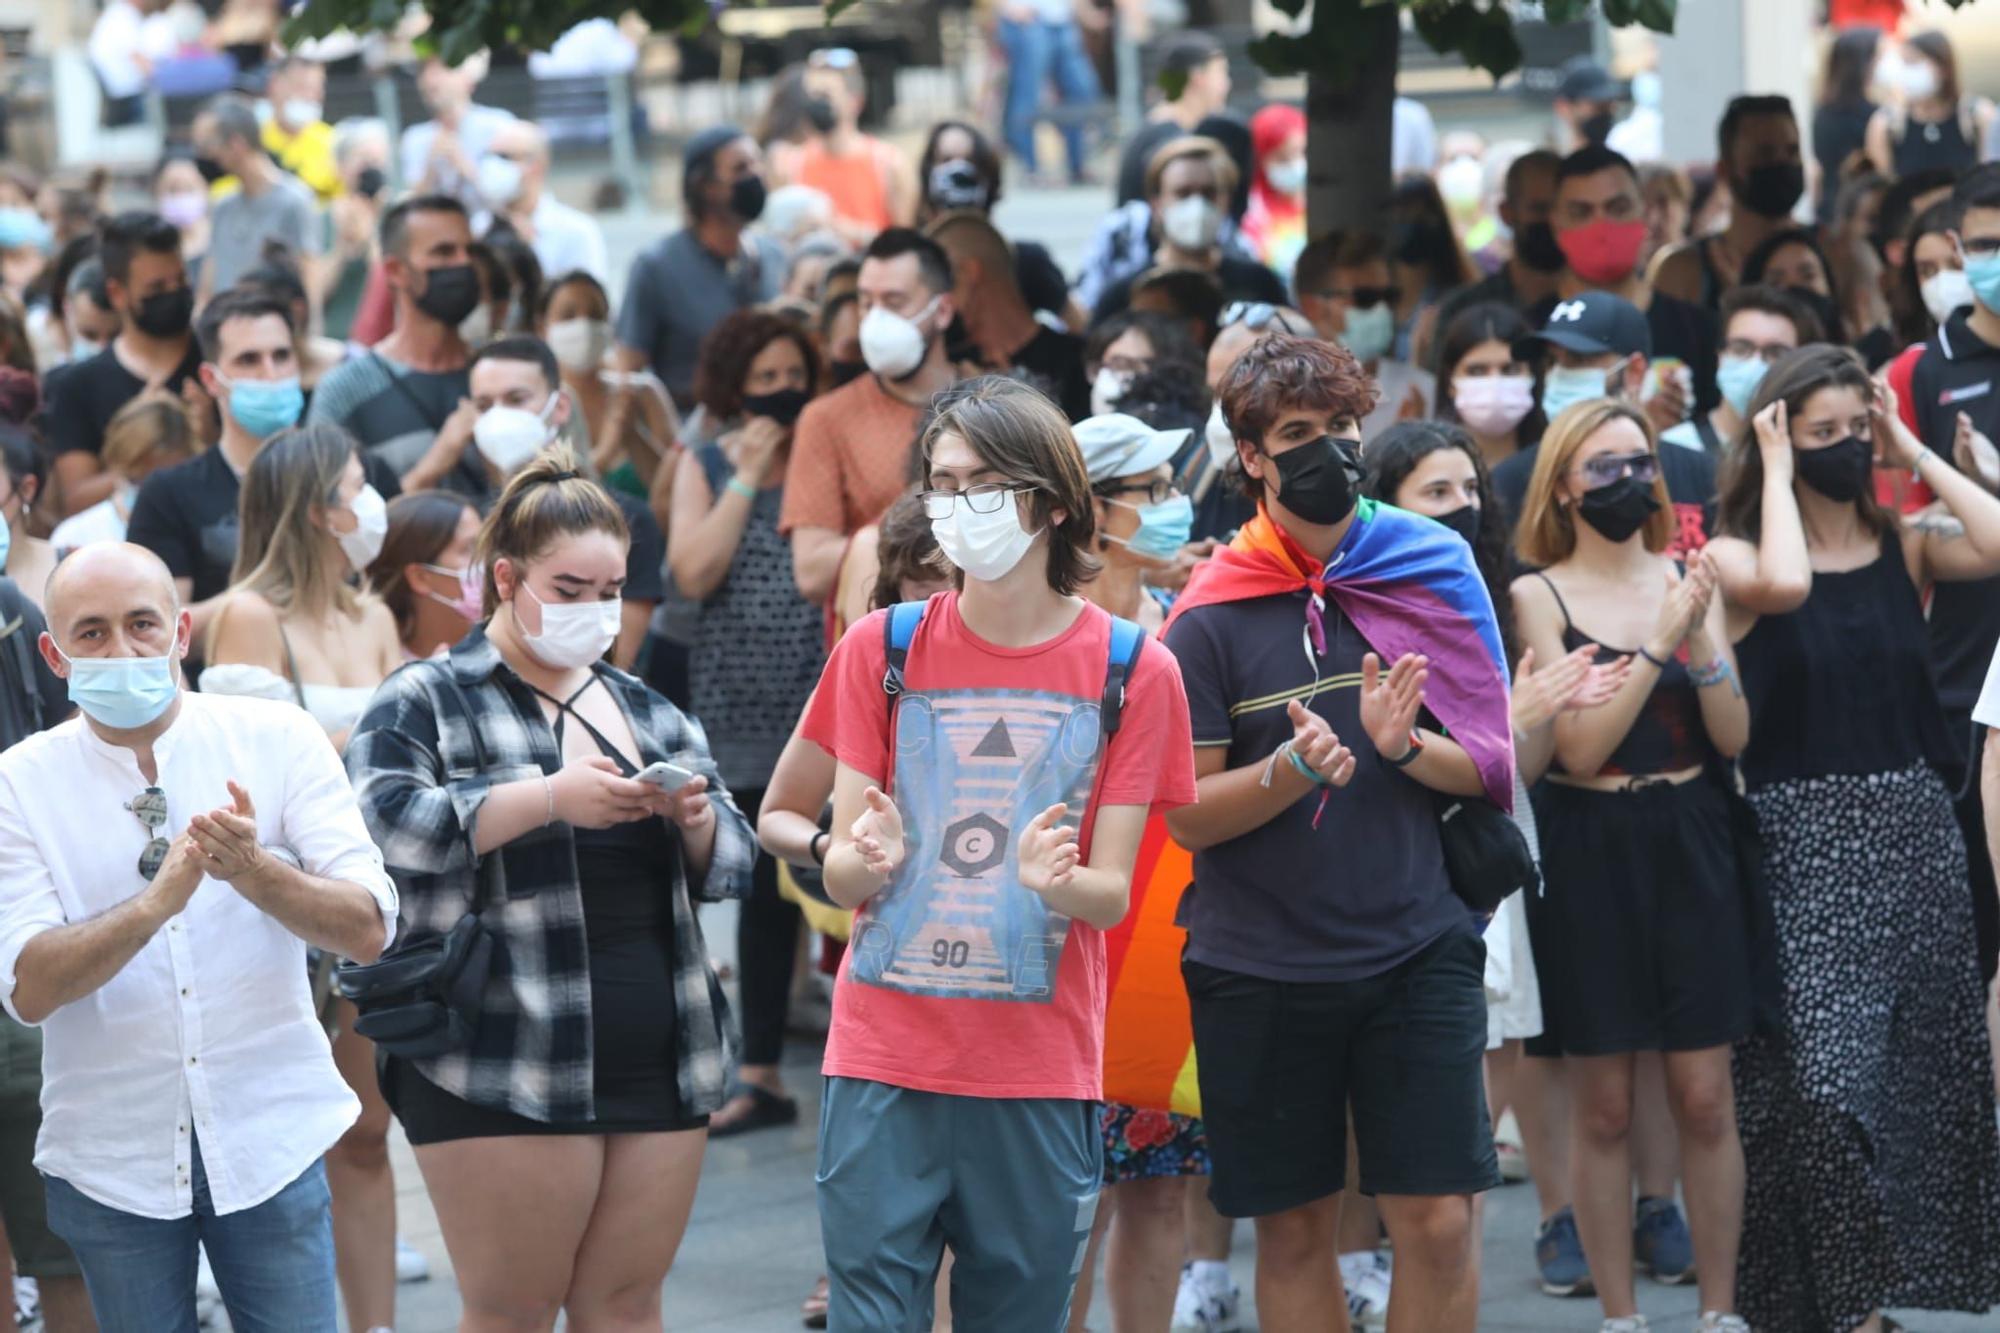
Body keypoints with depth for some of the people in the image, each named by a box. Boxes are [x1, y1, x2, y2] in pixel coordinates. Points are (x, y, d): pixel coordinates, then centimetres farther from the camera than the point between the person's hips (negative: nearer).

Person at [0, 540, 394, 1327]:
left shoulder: (278, 741, -3)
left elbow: (368, 932, -9)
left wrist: (254, 871, -28)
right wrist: (157, 902, -30)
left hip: (270, 1138, 0)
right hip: (110, 1162, 0)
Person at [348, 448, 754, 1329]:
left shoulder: (648, 712, 19)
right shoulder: (426, 701, 1)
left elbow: (729, 865, 19)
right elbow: (386, 822, -16)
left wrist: (695, 819, -5)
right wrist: (549, 800, -24)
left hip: (658, 1068, 5)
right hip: (504, 1079, -5)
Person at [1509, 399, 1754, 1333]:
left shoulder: (1685, 579, 5)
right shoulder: (1539, 596, -4)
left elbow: (1734, 736, 1)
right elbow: (1578, 744, -12)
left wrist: (1701, 639, -14)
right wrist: (1657, 643, -18)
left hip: (1689, 846, 2)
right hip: (1587, 857, -2)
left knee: (1704, 1099, 2)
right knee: (1604, 1110, 4)